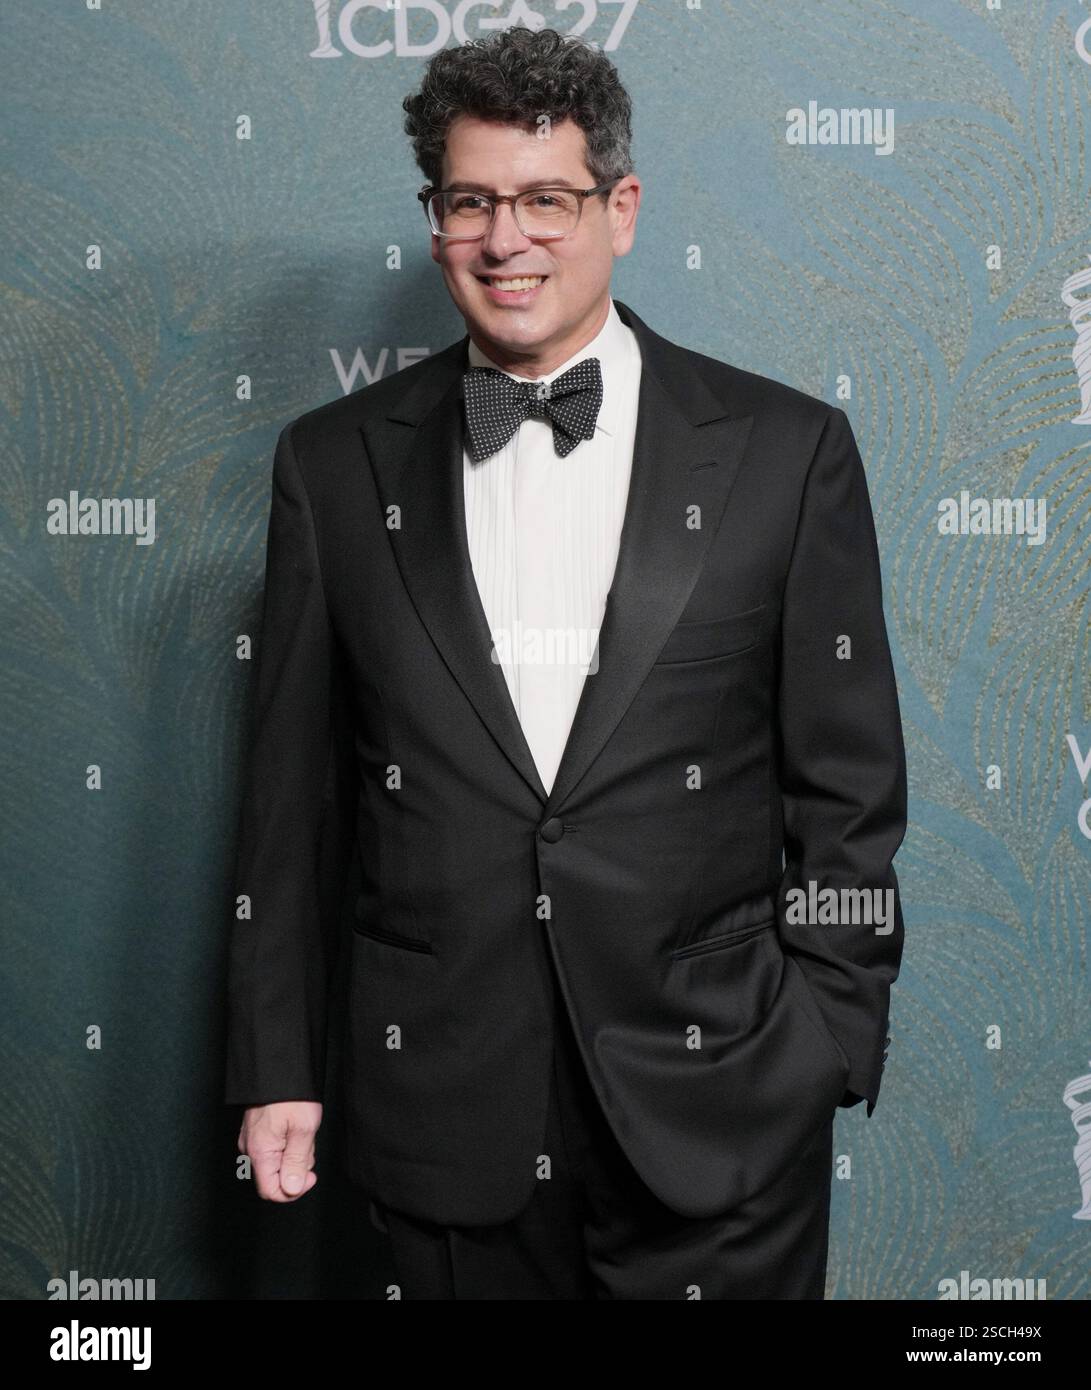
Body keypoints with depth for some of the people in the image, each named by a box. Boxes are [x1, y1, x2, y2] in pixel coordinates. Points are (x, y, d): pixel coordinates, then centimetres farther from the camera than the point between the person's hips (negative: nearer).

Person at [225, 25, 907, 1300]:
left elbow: (848, 791, 0)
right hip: (444, 1122, 2)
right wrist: (276, 1067, 4)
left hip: (716, 1117, -1)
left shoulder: (787, 451, -2)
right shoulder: (334, 463, 2)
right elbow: (288, 797, 5)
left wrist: (828, 1053, -2)